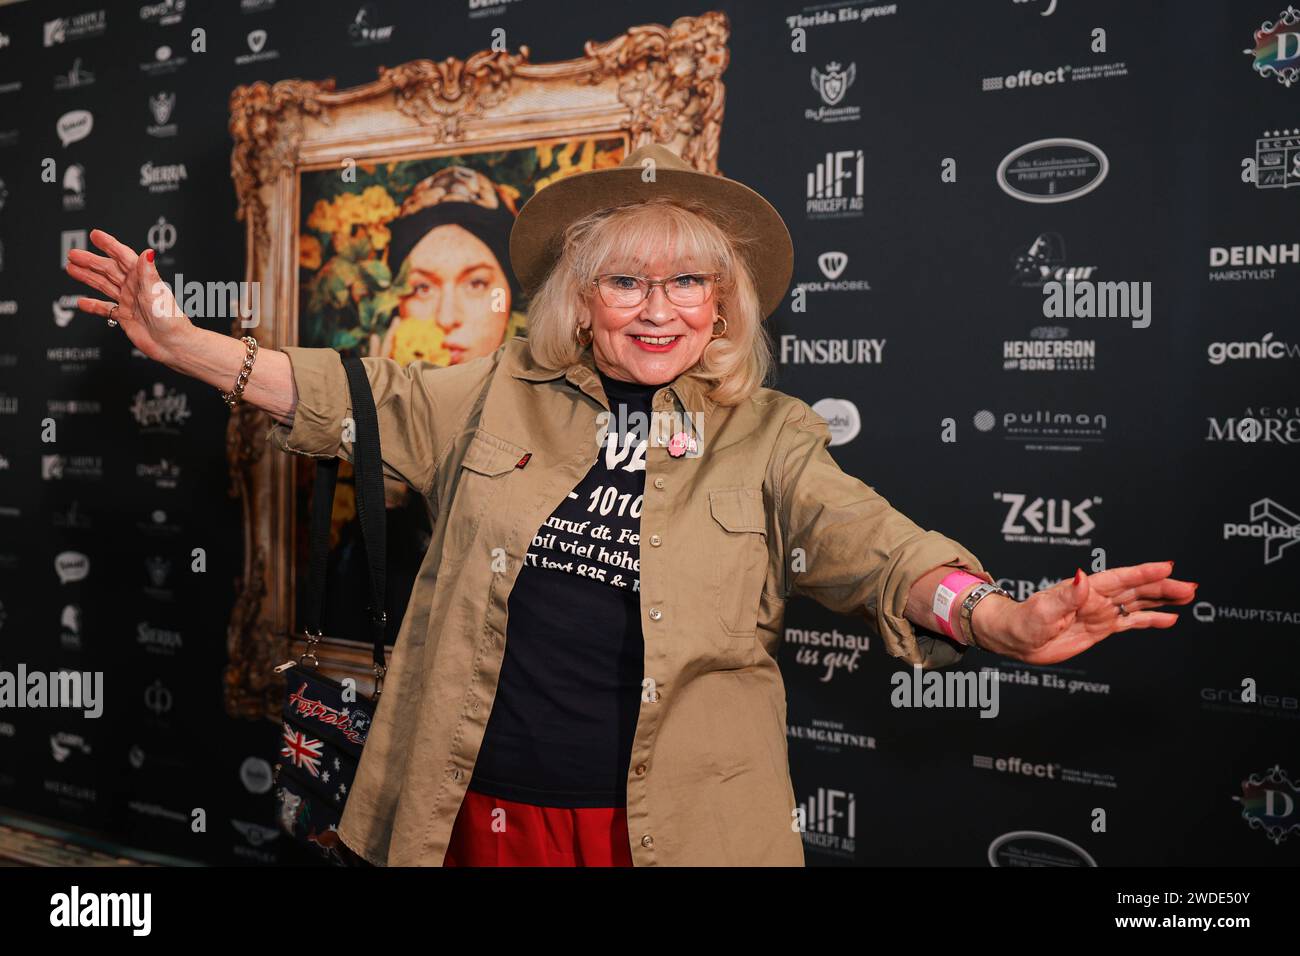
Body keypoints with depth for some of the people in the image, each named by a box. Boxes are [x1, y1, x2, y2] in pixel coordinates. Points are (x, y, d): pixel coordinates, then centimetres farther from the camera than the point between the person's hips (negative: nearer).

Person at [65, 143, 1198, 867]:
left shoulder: (767, 439, -2)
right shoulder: (500, 397, 4)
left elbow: (868, 545, -13)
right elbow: (352, 400, 8)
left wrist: (1006, 620, -32)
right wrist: (184, 340, 3)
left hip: (674, 814, -1)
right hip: (491, 806, 2)